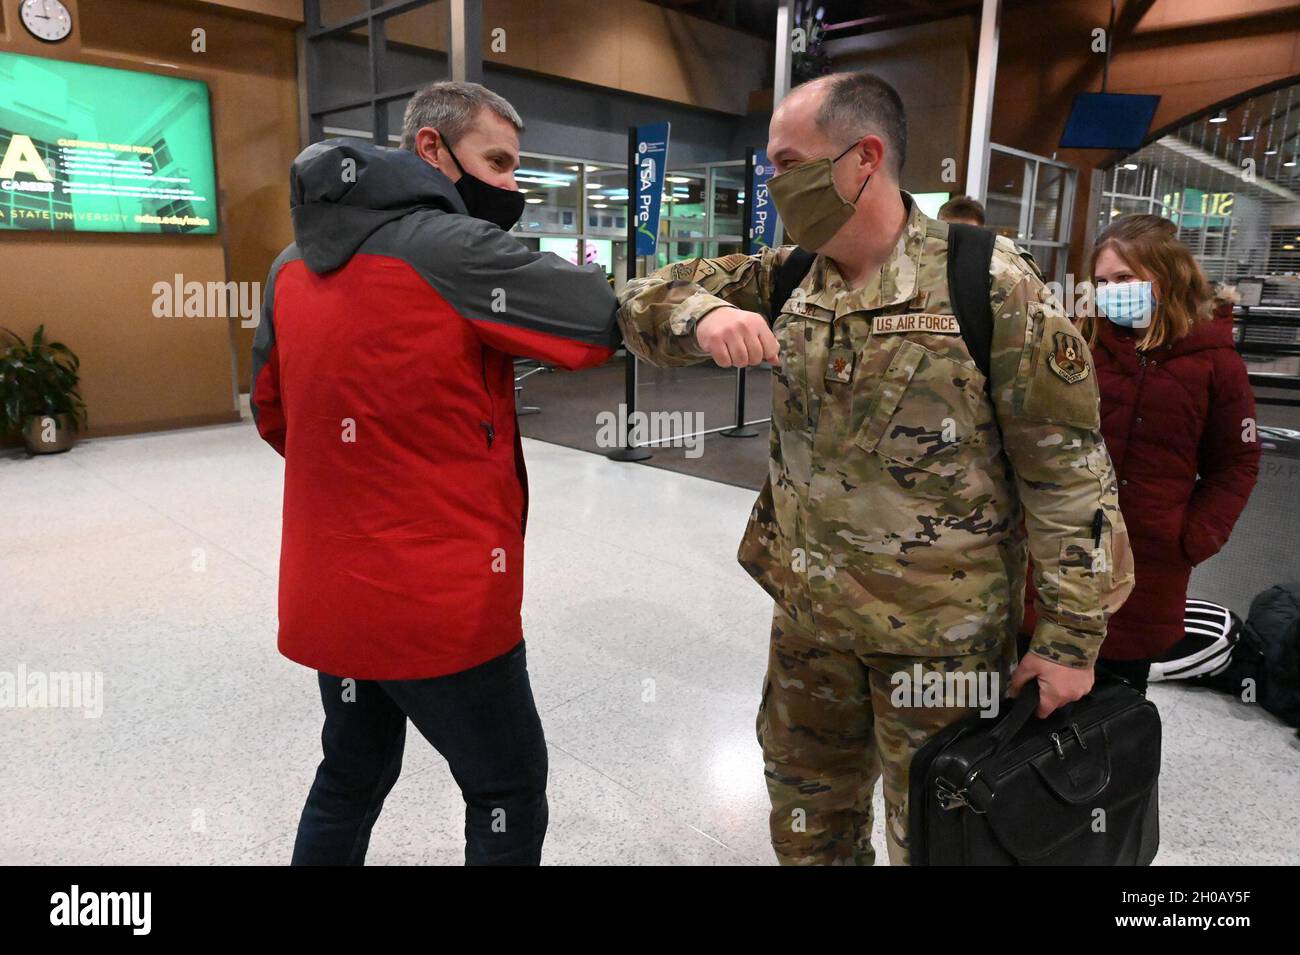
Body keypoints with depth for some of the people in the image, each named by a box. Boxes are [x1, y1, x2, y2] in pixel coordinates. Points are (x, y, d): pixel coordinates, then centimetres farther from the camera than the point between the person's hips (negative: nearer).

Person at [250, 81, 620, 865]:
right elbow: (615, 318, -16)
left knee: (351, 780, 26)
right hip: (441, 599, -7)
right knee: (510, 795, 13)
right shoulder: (453, 249, -16)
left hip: (330, 591, 8)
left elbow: (273, 413, 15)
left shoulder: (296, 263, 7)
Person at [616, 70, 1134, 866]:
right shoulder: (787, 279, -1)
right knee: (806, 819, 23)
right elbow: (646, 303, 0)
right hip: (809, 607, 5)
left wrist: (1074, 638, -12)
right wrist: (707, 315, -24)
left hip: (943, 628, -4)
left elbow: (1070, 468, -13)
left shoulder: (989, 286, -17)